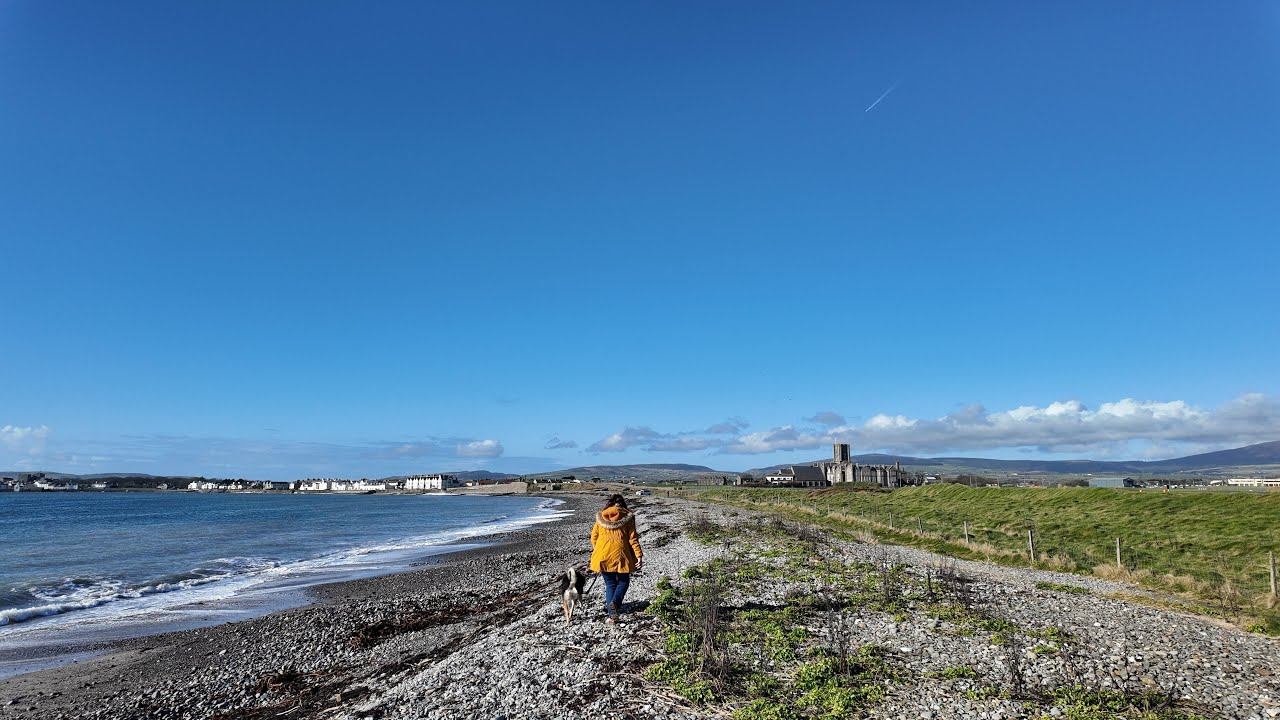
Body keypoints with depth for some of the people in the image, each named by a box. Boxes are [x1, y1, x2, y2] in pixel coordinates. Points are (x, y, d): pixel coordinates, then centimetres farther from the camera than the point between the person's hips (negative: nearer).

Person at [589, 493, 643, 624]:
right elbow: (632, 538, -6)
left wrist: (595, 550, 24)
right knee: (623, 581, 16)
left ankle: (612, 615, 5)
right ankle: (614, 603, -11)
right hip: (620, 554, -2)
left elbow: (594, 537, 9)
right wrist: (638, 555, -6)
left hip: (603, 555, 2)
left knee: (610, 584, 13)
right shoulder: (627, 517, -1)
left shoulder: (601, 517, 6)